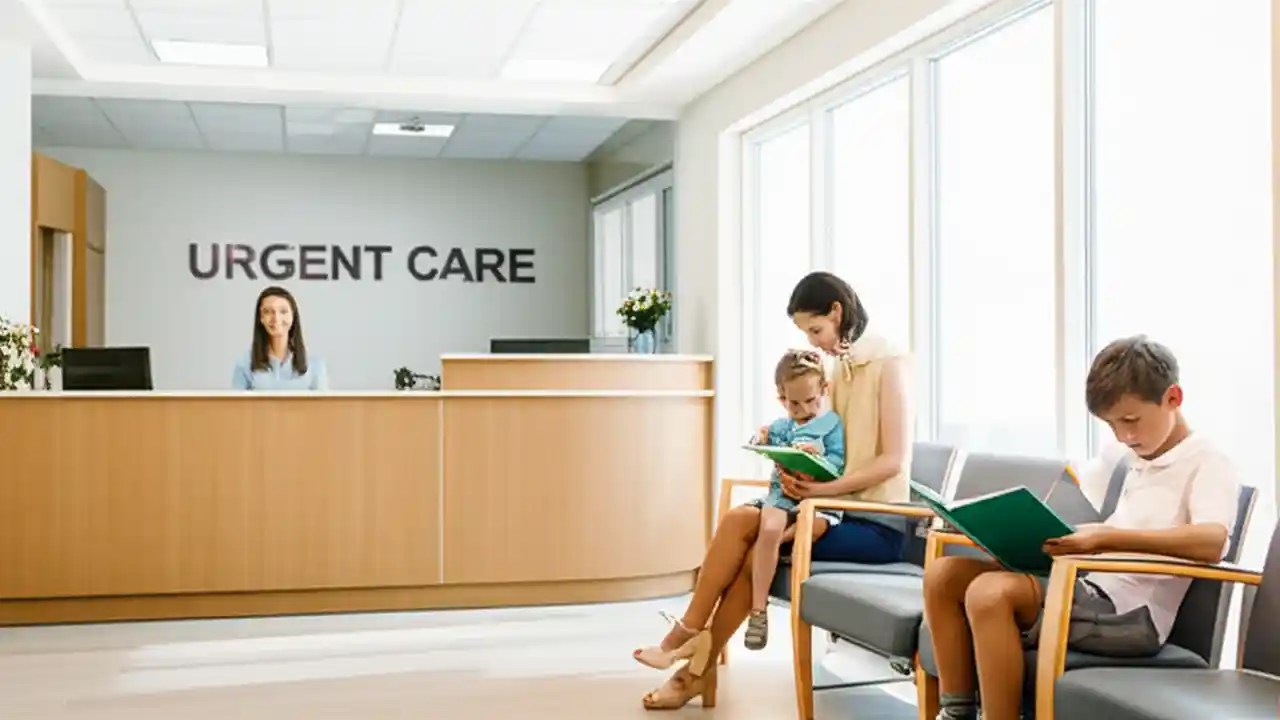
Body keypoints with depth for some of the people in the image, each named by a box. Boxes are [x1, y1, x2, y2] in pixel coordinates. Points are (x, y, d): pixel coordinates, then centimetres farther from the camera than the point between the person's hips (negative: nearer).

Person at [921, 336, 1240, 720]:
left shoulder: (1208, 464, -5)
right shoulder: (1119, 457, 17)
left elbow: (1212, 542, -25)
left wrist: (1107, 537, -33)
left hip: (1132, 612, -8)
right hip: (1088, 589, 8)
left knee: (989, 593, -29)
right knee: (944, 573, -5)